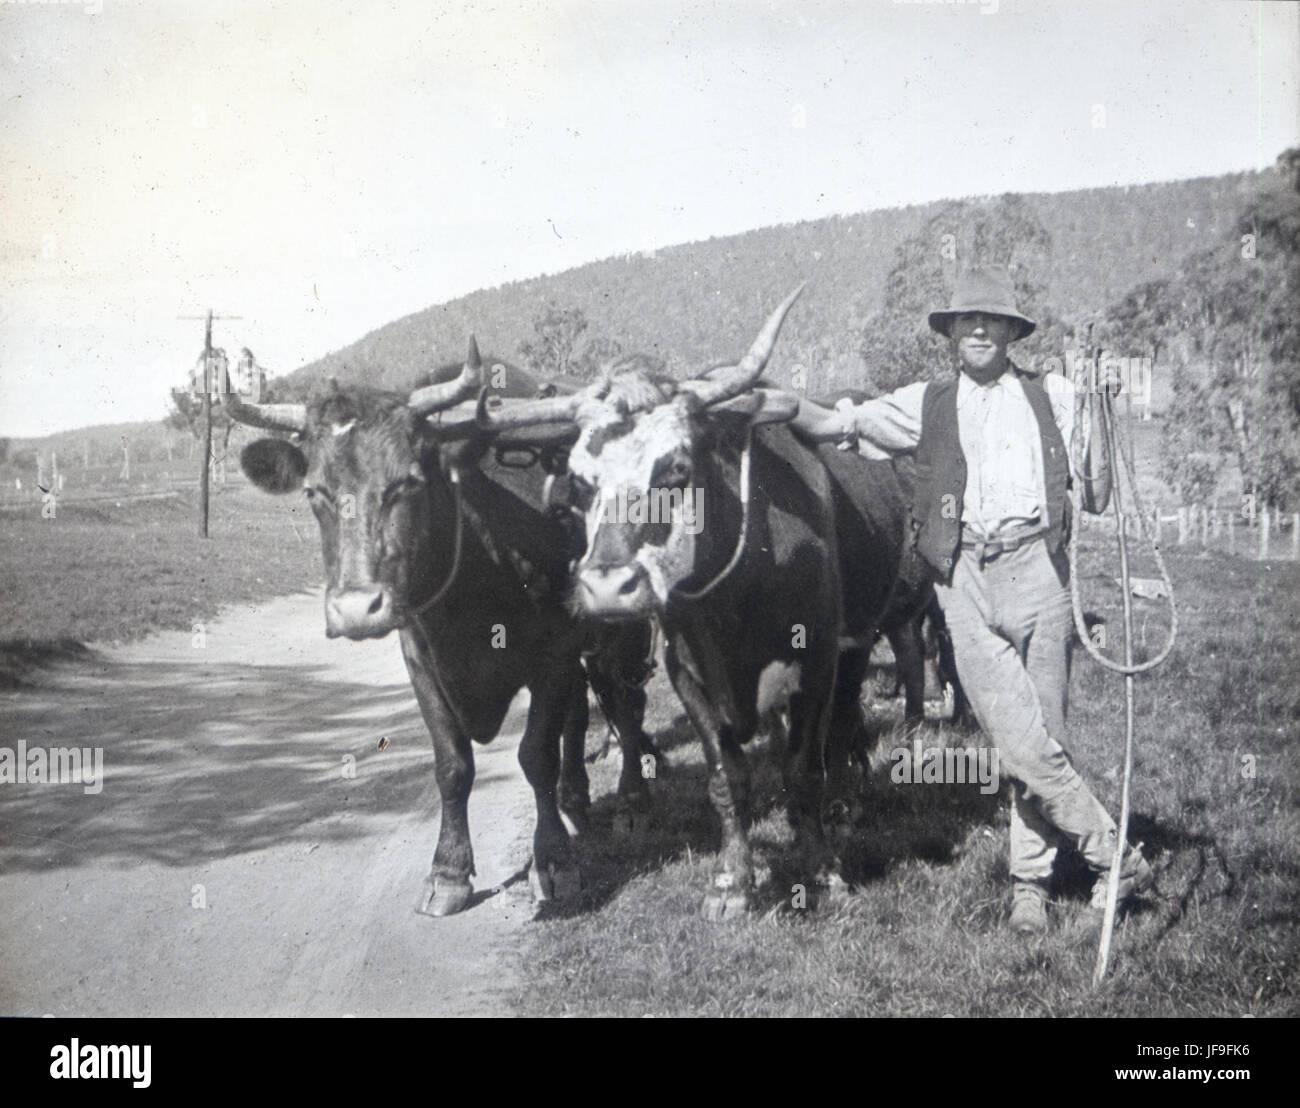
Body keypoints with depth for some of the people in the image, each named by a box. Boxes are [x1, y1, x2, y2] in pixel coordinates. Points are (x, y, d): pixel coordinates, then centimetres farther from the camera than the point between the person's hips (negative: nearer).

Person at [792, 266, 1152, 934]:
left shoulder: (1052, 397, 16)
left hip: (1038, 570, 0)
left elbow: (1095, 498, 13)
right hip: (965, 580, 0)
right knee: (1022, 743, -10)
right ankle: (1114, 854, 4)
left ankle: (1031, 880, 15)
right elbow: (824, 425, 18)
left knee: (1042, 737, 1)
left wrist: (1095, 412, 6)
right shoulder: (926, 405, 17)